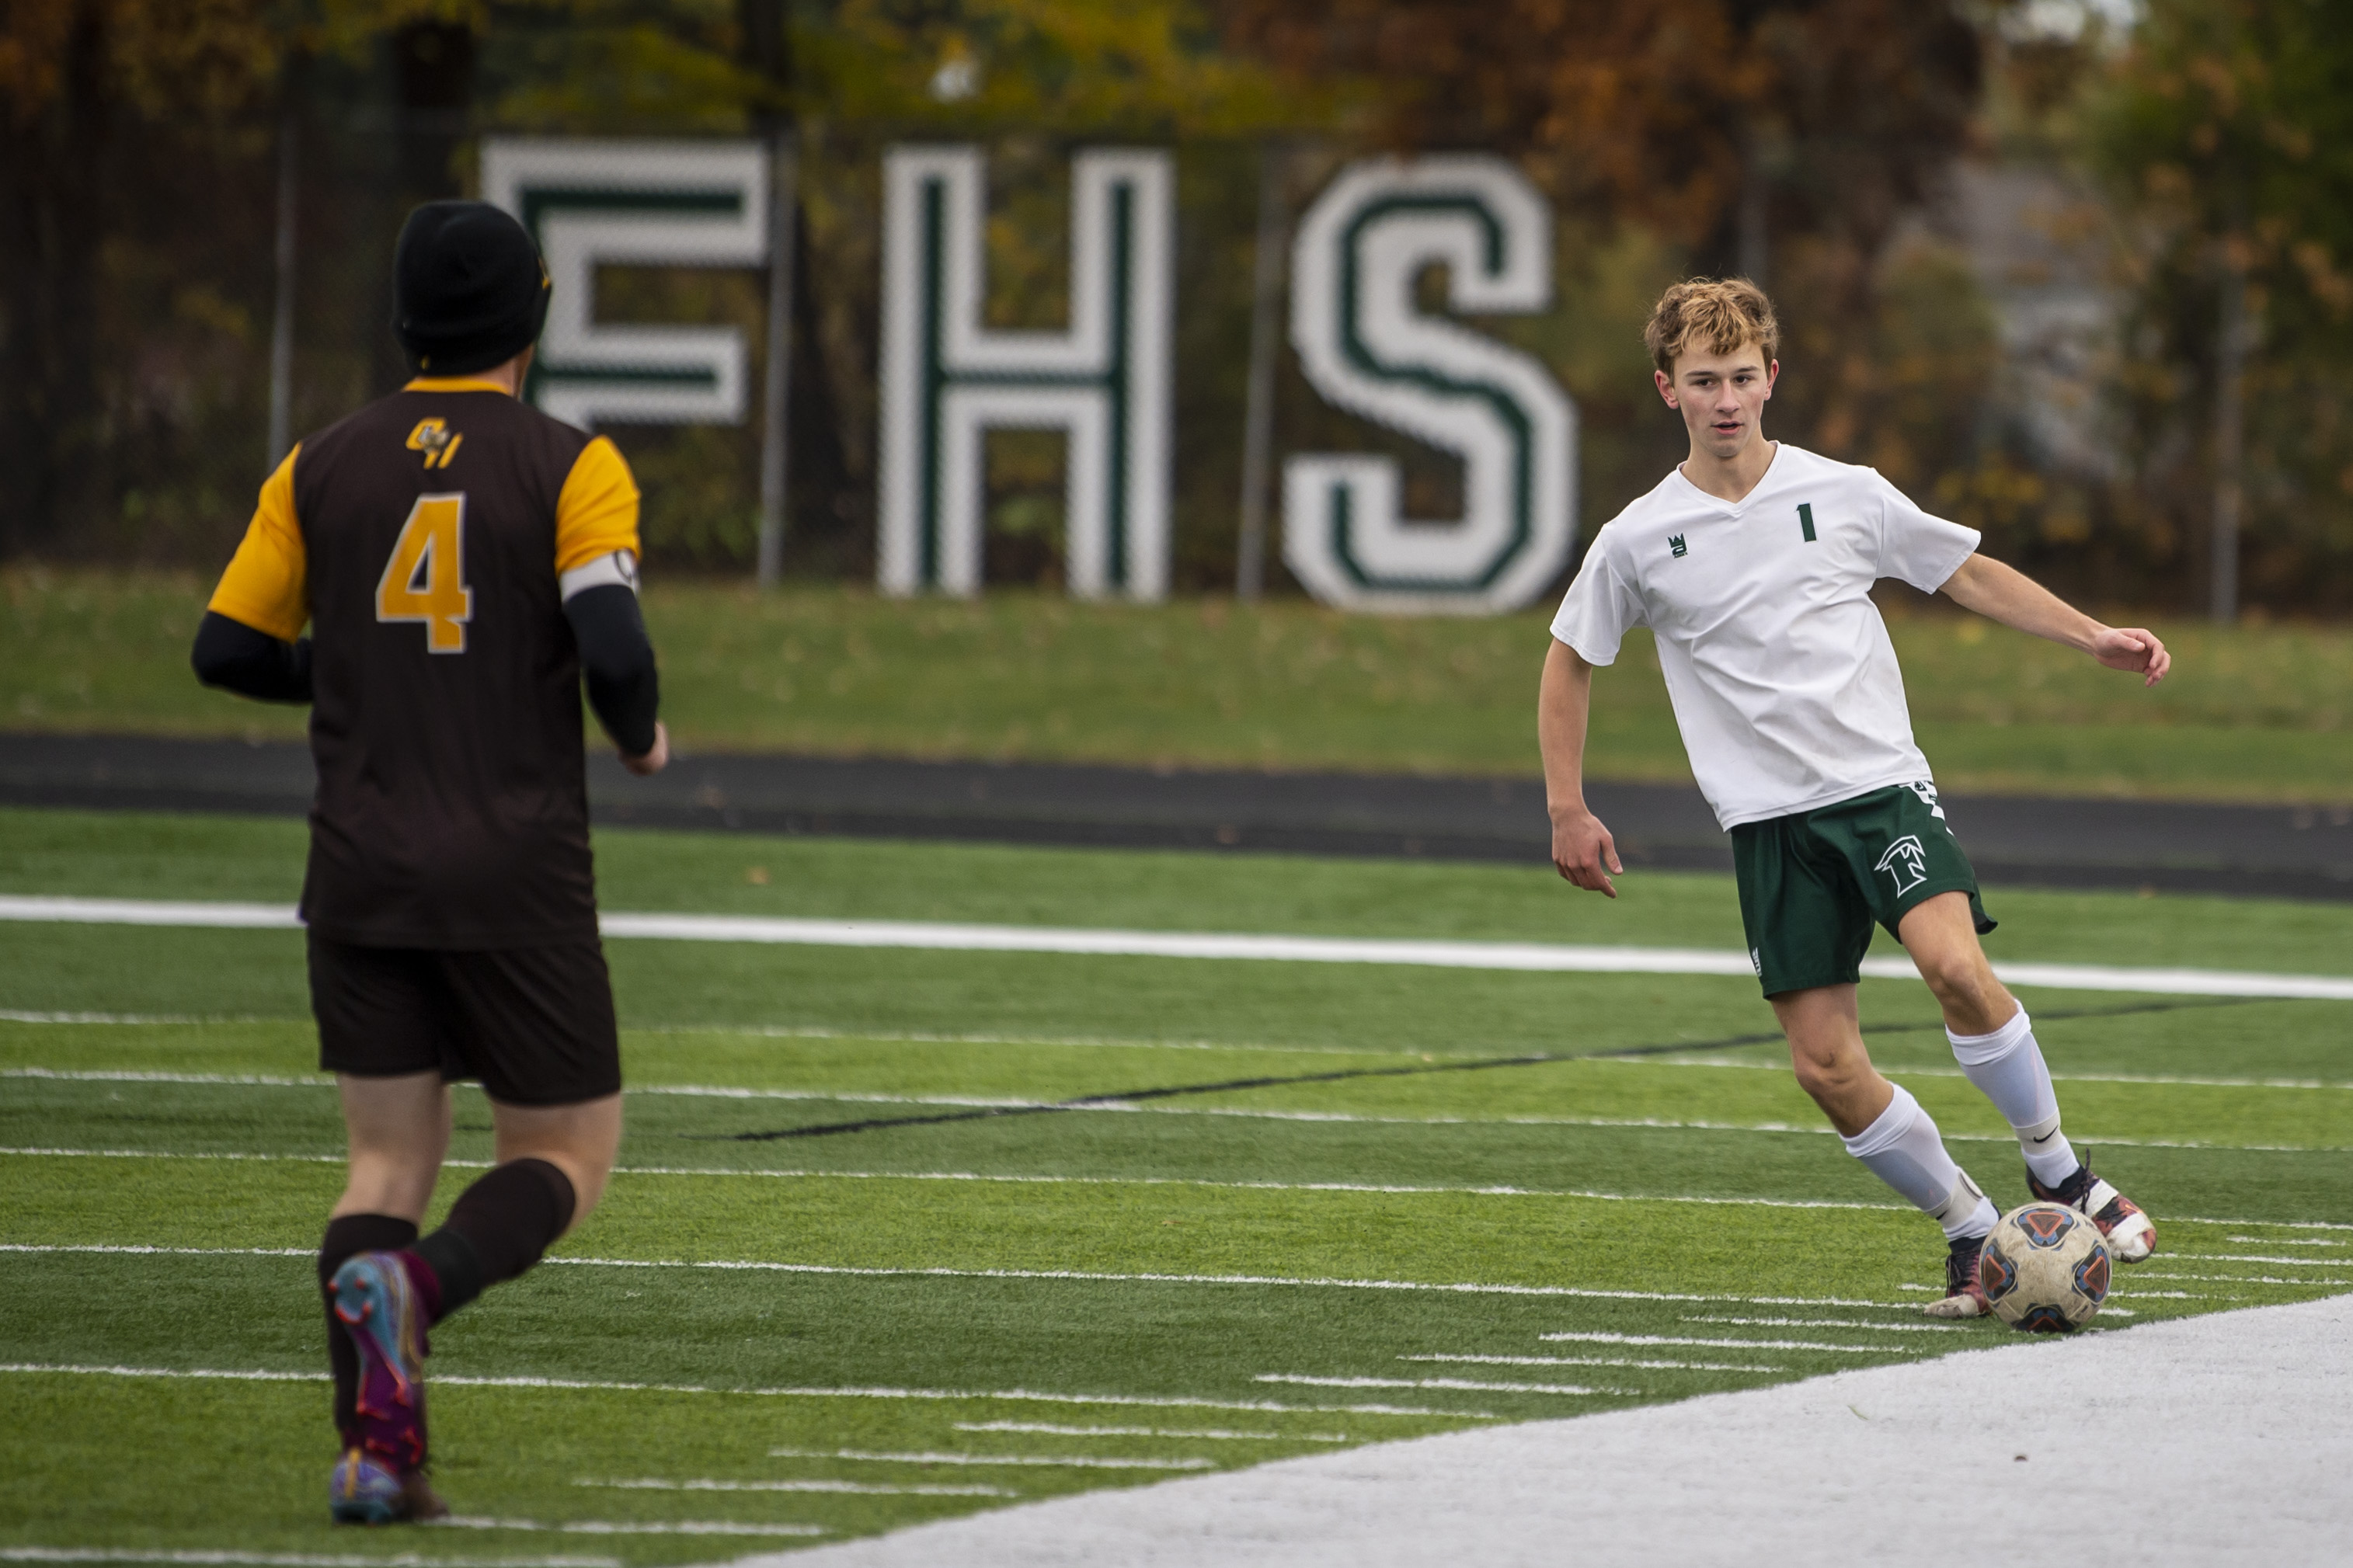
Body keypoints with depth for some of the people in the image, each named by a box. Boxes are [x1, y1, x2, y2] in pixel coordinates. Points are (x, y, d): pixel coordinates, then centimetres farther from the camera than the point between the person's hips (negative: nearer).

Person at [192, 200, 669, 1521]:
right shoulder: (572, 468, -5)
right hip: (518, 878, -4)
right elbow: (613, 649, -18)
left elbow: (227, 651, 9)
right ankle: (416, 1286, -24)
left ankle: (376, 1449, -8)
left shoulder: (324, 468, 6)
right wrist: (642, 735, 4)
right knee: (567, 1159, 7)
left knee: (389, 1160, 9)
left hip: (362, 869, 4)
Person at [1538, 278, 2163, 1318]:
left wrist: (2093, 638, 6)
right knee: (1826, 1067, -7)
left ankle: (2058, 1175, -7)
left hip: (1882, 784, -1)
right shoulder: (1638, 541, 0)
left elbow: (1969, 577, 14)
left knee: (1955, 965, -27)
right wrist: (1568, 812, 9)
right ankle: (1970, 1232, 13)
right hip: (1768, 822, 1)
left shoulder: (1846, 494, 1)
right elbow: (1569, 663, 14)